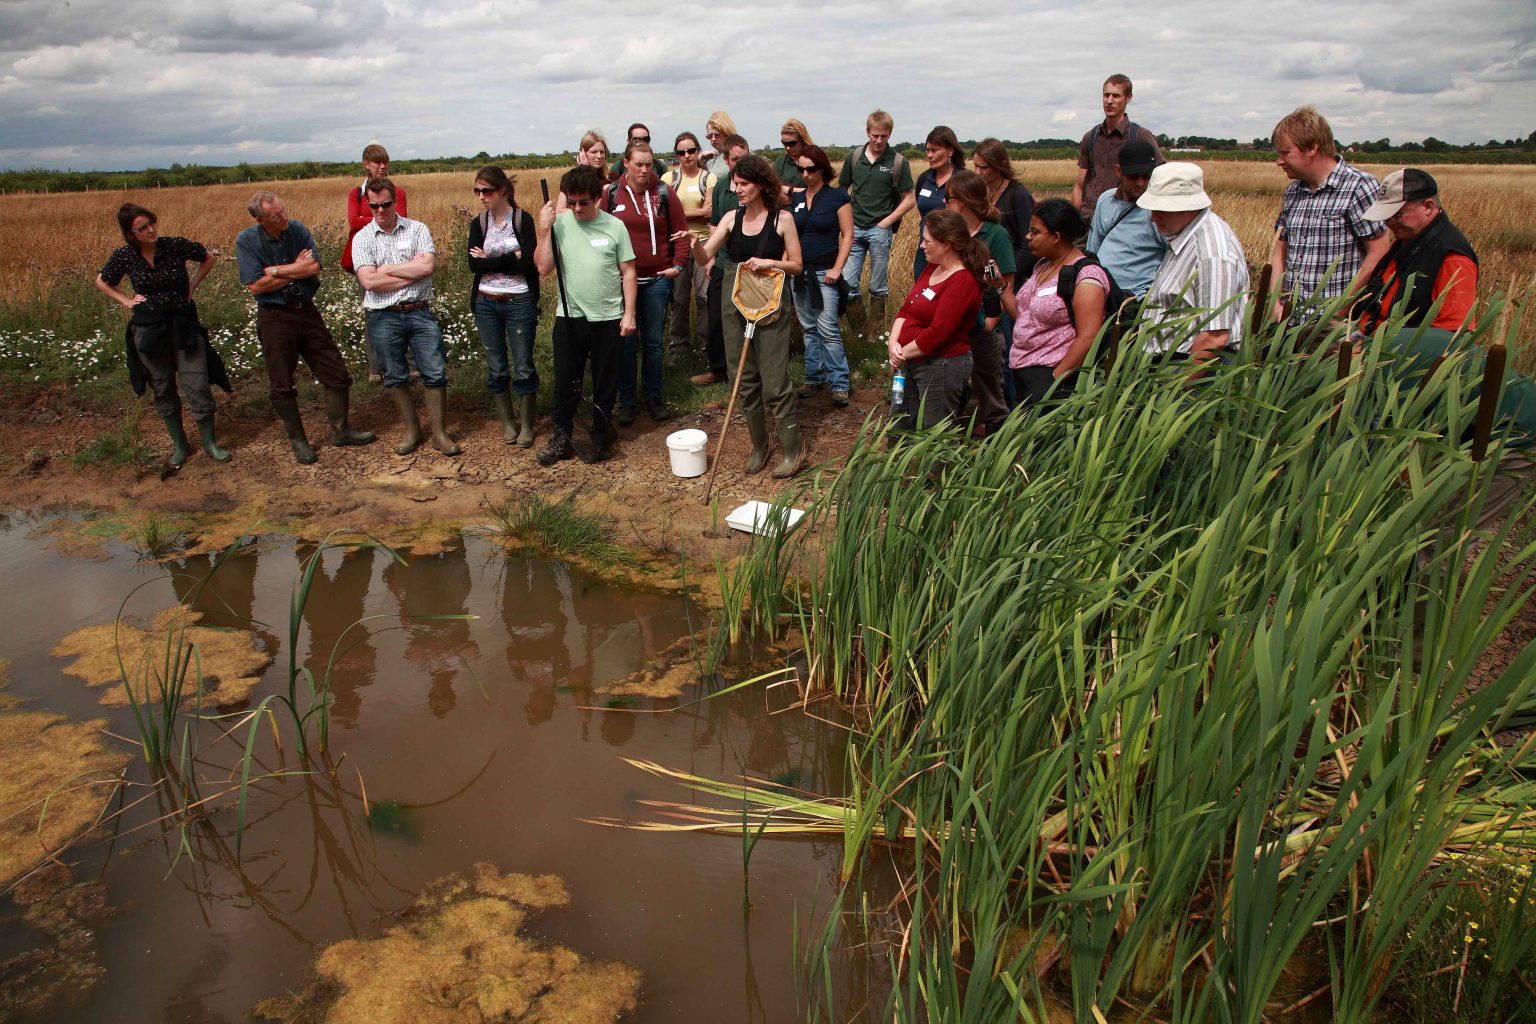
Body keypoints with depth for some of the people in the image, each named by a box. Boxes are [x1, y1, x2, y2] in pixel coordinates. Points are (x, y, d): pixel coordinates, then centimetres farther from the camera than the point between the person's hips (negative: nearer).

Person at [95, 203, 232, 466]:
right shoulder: (124, 255, -6)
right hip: (148, 328, 1)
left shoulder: (176, 244, -11)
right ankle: (179, 446, 23)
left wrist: (192, 285, 2)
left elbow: (209, 257, 9)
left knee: (198, 386, -5)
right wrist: (126, 301, 0)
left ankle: (209, 443, 10)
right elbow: (102, 282, 13)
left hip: (183, 323, -1)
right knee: (163, 390, 10)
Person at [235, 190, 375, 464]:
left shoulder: (298, 230, -1)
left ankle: (340, 430, 24)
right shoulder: (246, 241, -9)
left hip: (306, 310, 3)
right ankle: (297, 440, 22)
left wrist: (275, 270, -15)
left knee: (336, 374, 7)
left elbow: (314, 267, -14)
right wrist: (297, 270, -11)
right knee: (282, 385, 6)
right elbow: (255, 285, -16)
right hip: (275, 318, -3)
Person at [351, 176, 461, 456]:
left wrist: (387, 269, -10)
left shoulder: (417, 229, 2)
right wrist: (412, 273, -11)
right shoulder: (363, 238, 1)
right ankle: (412, 431, 25)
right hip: (384, 317, 1)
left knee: (434, 374, 0)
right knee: (395, 377, 10)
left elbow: (428, 265, -13)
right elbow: (369, 281, -12)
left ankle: (439, 433, 12)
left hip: (420, 313, 0)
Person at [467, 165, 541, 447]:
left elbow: (528, 263, -15)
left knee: (523, 368, 1)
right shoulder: (478, 224, 5)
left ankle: (527, 424, 15)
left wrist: (490, 260, -11)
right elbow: (474, 265, -7)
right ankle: (507, 422, 22)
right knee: (496, 368, 9)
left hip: (519, 303, -3)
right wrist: (511, 258, -15)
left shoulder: (523, 219, -5)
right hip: (486, 304, 3)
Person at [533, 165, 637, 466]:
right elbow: (543, 267, -7)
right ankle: (560, 437, 20)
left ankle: (601, 436, 27)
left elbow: (628, 272, 1)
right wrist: (544, 230, -15)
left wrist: (629, 313, -2)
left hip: (609, 318, 0)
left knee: (606, 383, 10)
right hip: (569, 317, 1)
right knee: (565, 381, 7)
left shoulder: (615, 226, -3)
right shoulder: (559, 224, -3)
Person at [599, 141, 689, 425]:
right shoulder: (611, 194, 1)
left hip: (656, 279, 0)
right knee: (625, 342, 5)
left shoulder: (664, 193, 0)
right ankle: (626, 402, 15)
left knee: (653, 342, 9)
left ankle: (654, 398, 22)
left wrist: (678, 265, -4)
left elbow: (681, 231, 3)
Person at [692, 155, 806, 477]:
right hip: (736, 305, 4)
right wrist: (693, 243, -24)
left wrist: (769, 262, -17)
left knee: (774, 381, -6)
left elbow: (797, 265, 0)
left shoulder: (782, 218, -5)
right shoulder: (732, 218, 4)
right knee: (745, 379, 10)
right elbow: (705, 255, -3)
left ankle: (792, 449, 7)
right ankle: (759, 446, 23)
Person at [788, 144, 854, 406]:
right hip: (799, 271, 5)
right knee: (808, 328, 10)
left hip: (824, 272, -5)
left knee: (827, 329, -11)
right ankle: (815, 377, 19)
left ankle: (839, 383, -5)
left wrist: (837, 268, -14)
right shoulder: (795, 197, 10)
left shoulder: (837, 196, -4)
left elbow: (847, 235, -6)